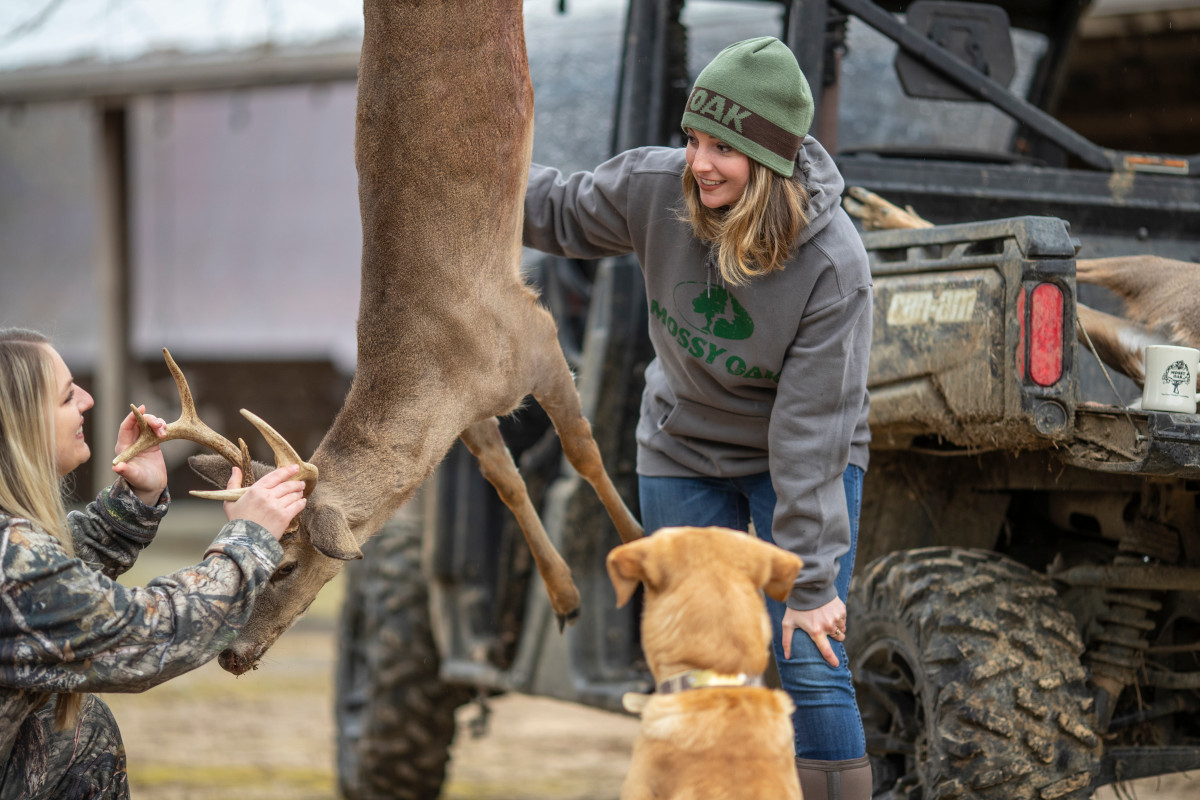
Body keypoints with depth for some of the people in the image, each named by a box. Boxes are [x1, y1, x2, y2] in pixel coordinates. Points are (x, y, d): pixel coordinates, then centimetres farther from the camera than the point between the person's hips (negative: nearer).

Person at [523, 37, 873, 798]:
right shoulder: (655, 186, -21)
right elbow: (562, 214, 2)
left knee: (810, 664, -10)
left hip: (801, 459, -4)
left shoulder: (834, 263, -30)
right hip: (684, 451, 4)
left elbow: (812, 430, -28)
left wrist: (812, 579, -24)